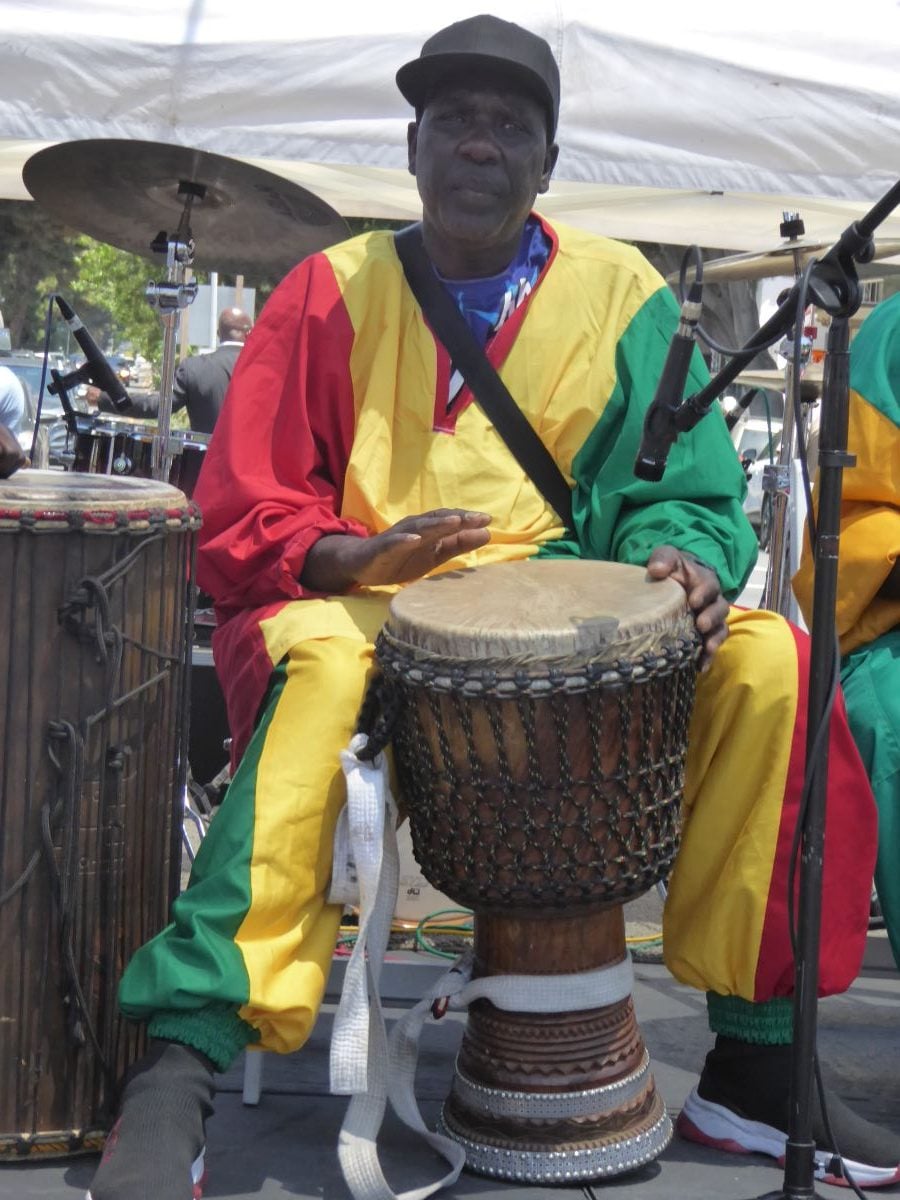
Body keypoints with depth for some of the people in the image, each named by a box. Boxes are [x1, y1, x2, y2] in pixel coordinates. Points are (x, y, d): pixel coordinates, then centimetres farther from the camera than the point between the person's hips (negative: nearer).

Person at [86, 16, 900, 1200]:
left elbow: (686, 492, 7)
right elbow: (239, 521, 0)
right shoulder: (336, 290, 4)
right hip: (358, 617, -2)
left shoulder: (620, 293, 9)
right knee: (321, 663, -37)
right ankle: (179, 1070, -36)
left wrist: (683, 559, -17)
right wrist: (356, 557, -20)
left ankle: (754, 1061, -11)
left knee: (769, 663, -22)